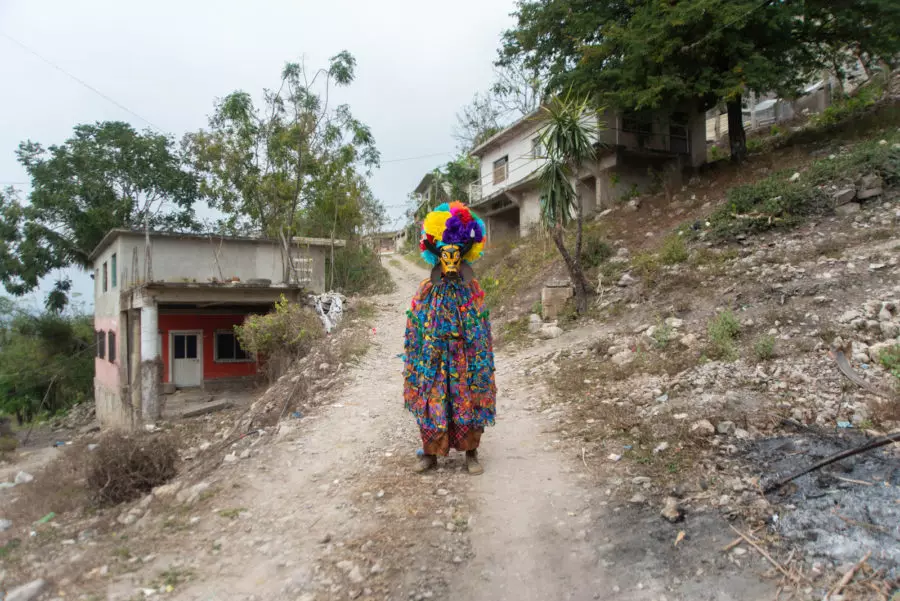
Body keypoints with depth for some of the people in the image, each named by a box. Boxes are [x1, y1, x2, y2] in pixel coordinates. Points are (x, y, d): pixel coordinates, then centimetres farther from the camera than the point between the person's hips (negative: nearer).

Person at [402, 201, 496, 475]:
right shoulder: (425, 291, -3)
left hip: (463, 361, 0)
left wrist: (481, 367, -1)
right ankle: (430, 453, 23)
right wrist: (416, 364, -1)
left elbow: (482, 334, 1)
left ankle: (471, 453, 22)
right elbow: (415, 333, 1)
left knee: (467, 401, 6)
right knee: (431, 402, 6)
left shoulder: (472, 291, -3)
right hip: (433, 362, 0)